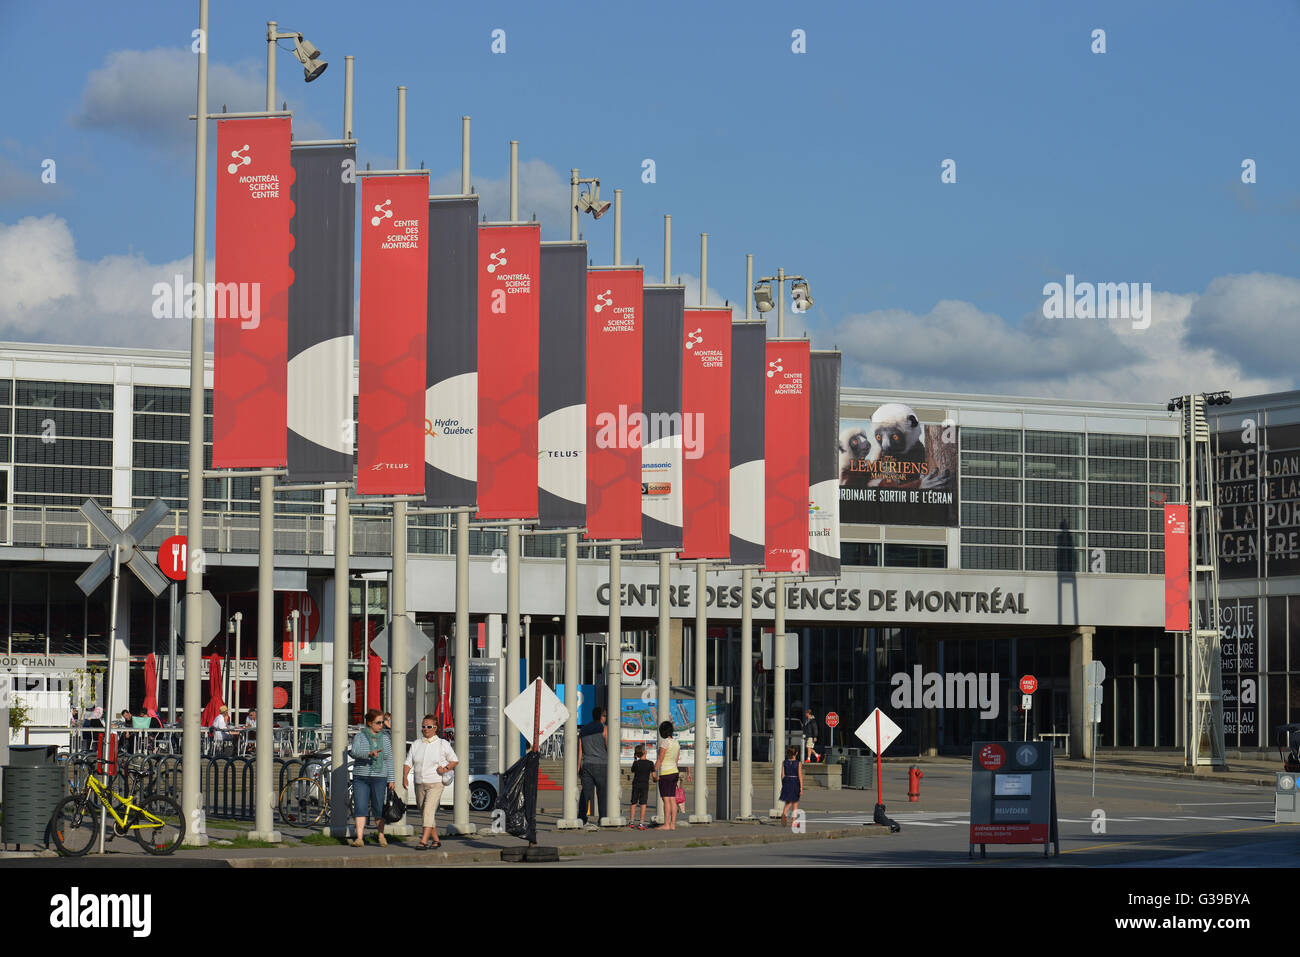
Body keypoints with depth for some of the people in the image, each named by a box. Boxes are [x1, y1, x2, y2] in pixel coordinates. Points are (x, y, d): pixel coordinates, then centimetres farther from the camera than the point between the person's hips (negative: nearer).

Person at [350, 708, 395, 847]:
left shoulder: (385, 738, 8)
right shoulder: (359, 737, 1)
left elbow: (389, 760, 9)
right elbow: (355, 752, -18)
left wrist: (391, 780, 3)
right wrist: (369, 753, -35)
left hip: (379, 778, 1)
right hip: (361, 778, -1)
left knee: (379, 808, 2)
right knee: (360, 808, -7)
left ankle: (380, 835, 20)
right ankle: (359, 838, -10)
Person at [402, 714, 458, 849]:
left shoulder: (442, 744, 1)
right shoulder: (416, 744, 11)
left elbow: (455, 760, 8)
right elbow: (408, 762, 6)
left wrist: (445, 769, -10)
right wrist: (405, 776, -12)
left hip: (436, 783, -5)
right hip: (420, 785, 5)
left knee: (429, 811, -19)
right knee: (424, 813, 10)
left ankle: (424, 841, -24)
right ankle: (435, 840, 24)